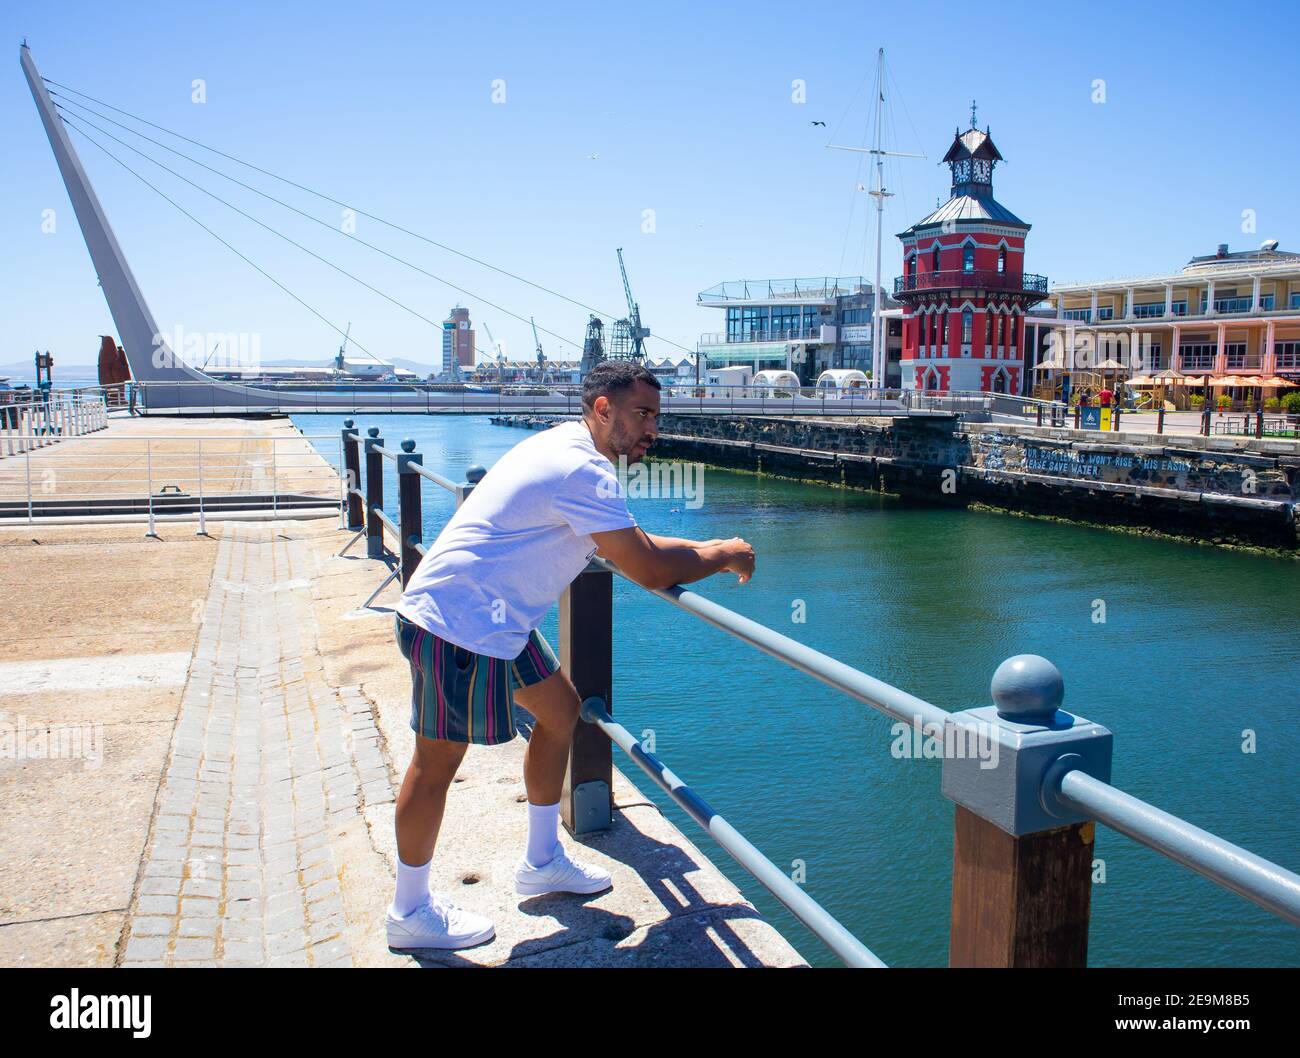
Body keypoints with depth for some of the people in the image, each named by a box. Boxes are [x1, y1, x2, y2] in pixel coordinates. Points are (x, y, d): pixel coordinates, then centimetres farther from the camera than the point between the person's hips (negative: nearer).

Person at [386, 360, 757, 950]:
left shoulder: (570, 453, 11)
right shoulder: (583, 471, -22)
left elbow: (630, 544, 18)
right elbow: (649, 570, -23)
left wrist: (709, 550, 6)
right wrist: (723, 557, -6)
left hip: (495, 619, 10)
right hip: (456, 626, -10)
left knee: (559, 708, 16)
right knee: (438, 761, 3)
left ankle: (542, 862, 31)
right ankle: (411, 913, 21)